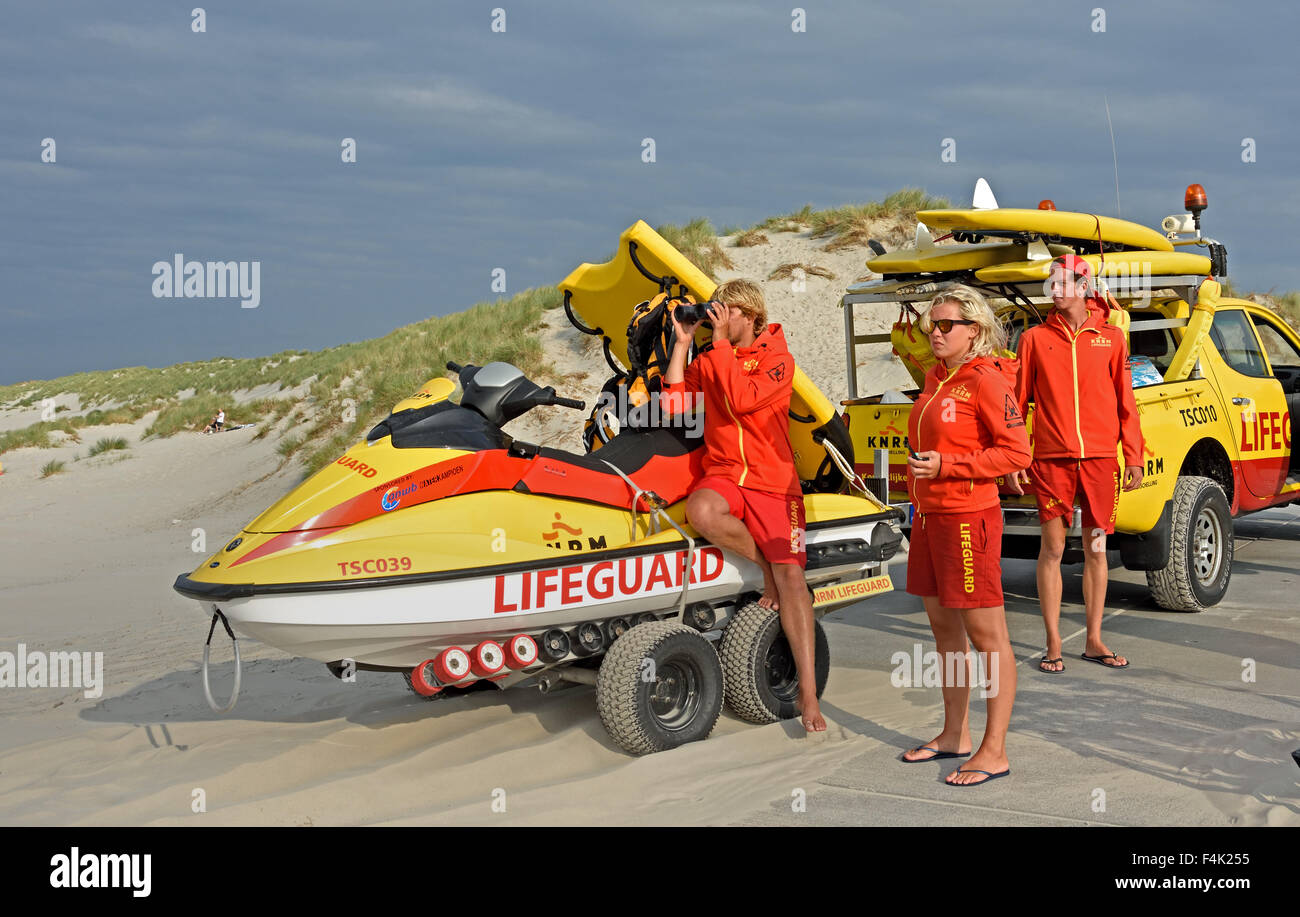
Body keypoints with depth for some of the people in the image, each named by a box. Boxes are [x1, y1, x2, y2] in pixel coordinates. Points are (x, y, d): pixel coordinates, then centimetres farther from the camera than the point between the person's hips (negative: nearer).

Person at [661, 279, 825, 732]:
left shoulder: (777, 360, -1)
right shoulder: (709, 359, 13)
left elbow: (742, 398, -19)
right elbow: (674, 398, 2)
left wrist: (721, 343, -15)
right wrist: (682, 342, 2)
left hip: (773, 478, -3)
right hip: (724, 473, 3)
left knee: (791, 576, -11)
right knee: (700, 511, -34)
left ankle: (807, 694, -7)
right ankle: (766, 568, -5)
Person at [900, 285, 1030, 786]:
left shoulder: (986, 380, -12)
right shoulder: (936, 379, 13)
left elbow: (1017, 452, -17)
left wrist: (946, 465, -21)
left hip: (968, 516, -9)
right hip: (929, 515, 9)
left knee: (986, 634, -2)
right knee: (944, 626, 16)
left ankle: (995, 751, 4)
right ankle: (955, 734, 29)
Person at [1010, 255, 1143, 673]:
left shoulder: (1110, 337, 8)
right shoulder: (1035, 338, 5)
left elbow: (1126, 402, 9)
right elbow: (1018, 402, 5)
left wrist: (1133, 457, 5)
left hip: (1100, 458, 1)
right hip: (1052, 460, -1)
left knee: (1096, 549, 7)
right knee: (1052, 548, 0)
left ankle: (1094, 641, 17)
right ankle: (1053, 644, 7)